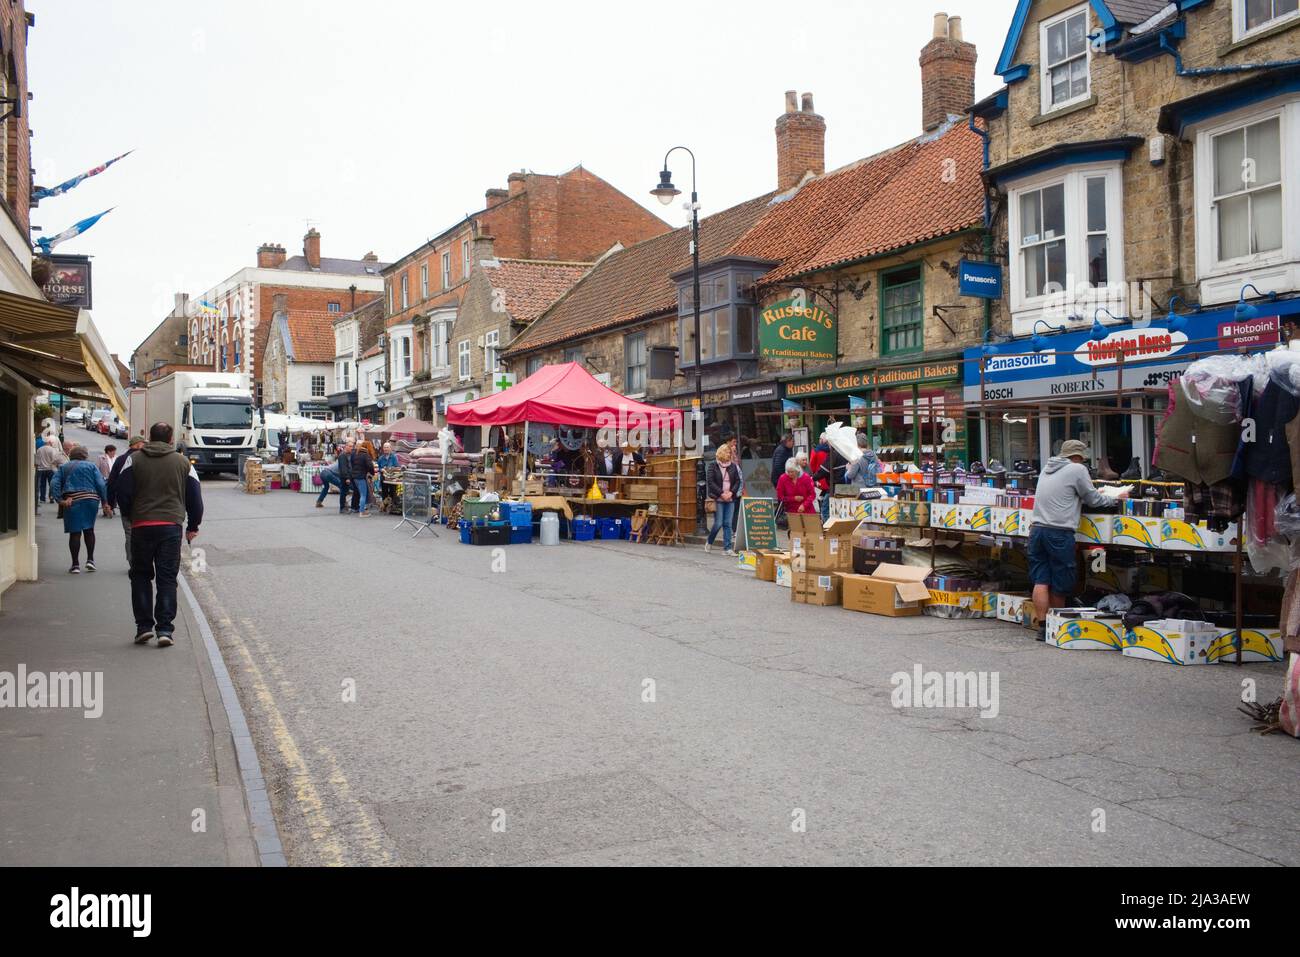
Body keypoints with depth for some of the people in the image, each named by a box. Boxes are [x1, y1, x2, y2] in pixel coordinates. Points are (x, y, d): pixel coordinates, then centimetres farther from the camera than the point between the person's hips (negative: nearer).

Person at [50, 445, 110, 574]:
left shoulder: (63, 468, 15)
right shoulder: (91, 466, 11)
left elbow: (54, 484, -1)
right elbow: (101, 484, 0)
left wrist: (59, 500, -6)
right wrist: (104, 502, 0)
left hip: (72, 502, 0)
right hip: (91, 499, 0)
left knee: (75, 533, 1)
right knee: (89, 530, 16)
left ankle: (75, 565, 1)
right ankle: (90, 560, 11)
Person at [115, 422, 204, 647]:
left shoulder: (134, 460, 3)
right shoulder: (183, 463, 6)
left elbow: (123, 494, -1)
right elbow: (195, 498, 7)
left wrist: (131, 516, 16)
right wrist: (193, 526, 18)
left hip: (142, 526, 0)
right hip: (172, 526, 0)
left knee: (141, 576, 13)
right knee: (167, 578, 4)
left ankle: (144, 626, 9)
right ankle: (164, 629, -1)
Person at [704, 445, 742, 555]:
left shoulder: (733, 466, 9)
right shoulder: (713, 465, -2)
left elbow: (738, 481, 10)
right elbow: (710, 481, -7)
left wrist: (731, 492, -7)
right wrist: (721, 493, -13)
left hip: (730, 499, 4)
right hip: (717, 499, -4)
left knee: (728, 524, 2)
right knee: (718, 523, -4)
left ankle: (727, 548, 5)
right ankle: (709, 543, 20)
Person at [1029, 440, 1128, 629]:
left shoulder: (1047, 469, 18)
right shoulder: (1077, 469, -2)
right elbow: (1093, 500, 4)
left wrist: (1092, 493, 33)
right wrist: (1116, 497, 21)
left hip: (1037, 529, 6)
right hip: (1059, 533, -6)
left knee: (1040, 581, 2)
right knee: (1060, 585, 8)